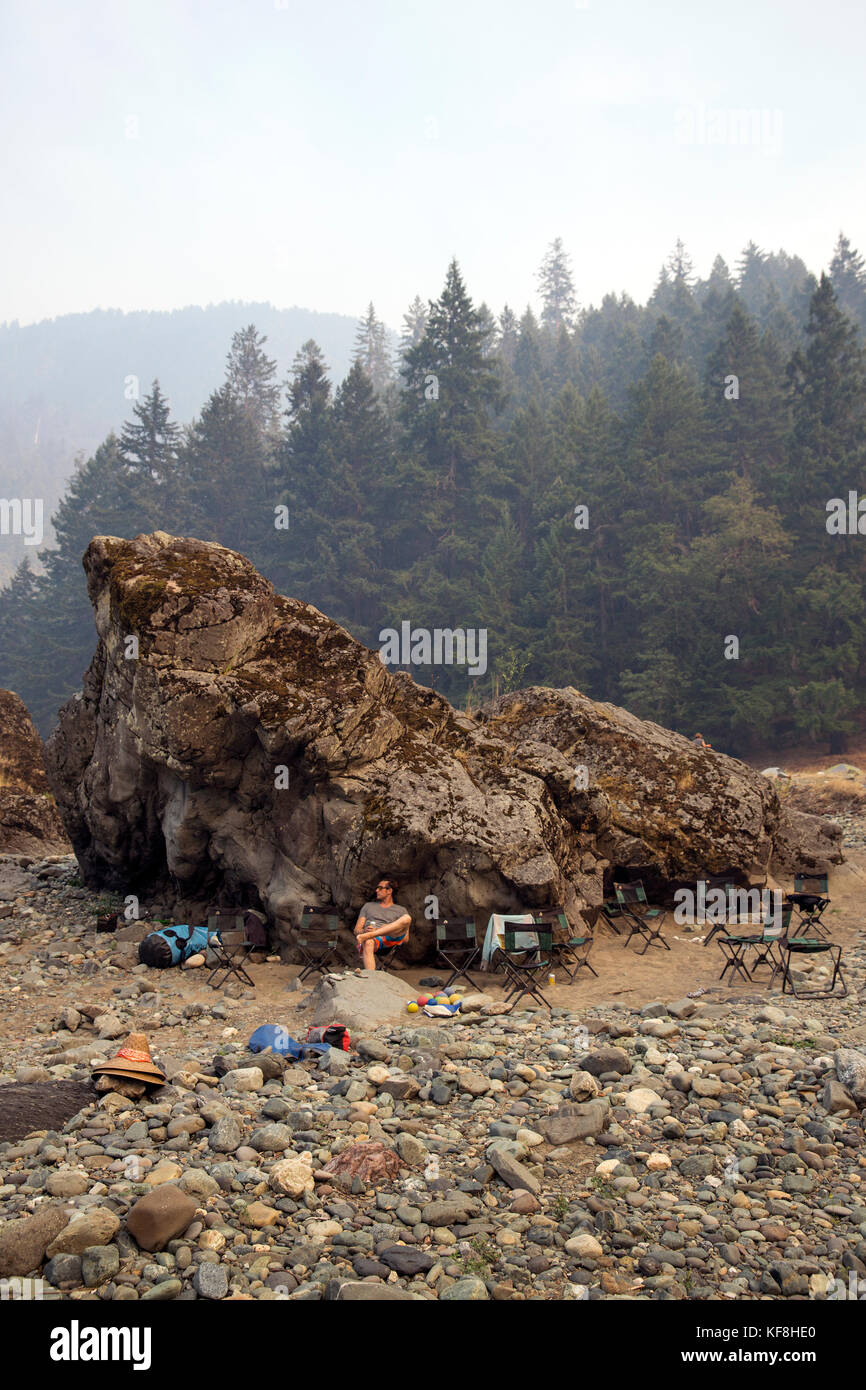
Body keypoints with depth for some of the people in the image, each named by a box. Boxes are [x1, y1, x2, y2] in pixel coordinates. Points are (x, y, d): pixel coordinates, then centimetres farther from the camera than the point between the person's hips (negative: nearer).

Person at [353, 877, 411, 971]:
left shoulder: (400, 910, 25)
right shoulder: (368, 906, 31)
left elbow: (406, 938, 14)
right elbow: (356, 930, 22)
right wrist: (364, 931, -4)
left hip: (388, 943, 0)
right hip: (371, 939, 0)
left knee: (406, 918, -27)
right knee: (368, 943, -40)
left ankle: (366, 936, -34)